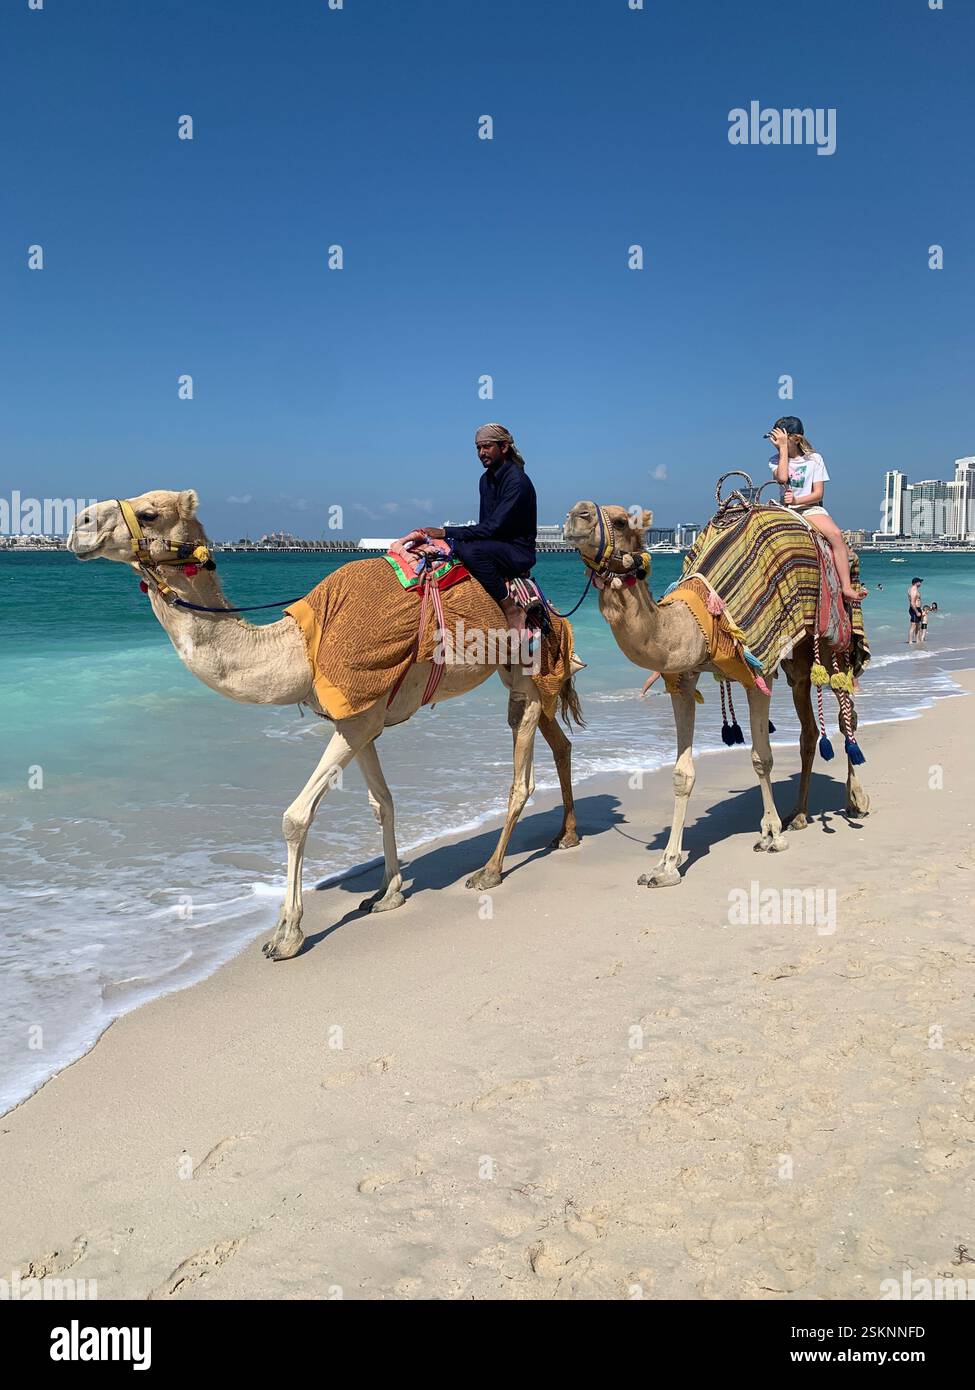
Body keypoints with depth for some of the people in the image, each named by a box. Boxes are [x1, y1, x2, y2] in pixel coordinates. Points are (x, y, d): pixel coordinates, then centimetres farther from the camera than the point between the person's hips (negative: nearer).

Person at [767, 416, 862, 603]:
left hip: (810, 508, -2)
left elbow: (818, 493, -1)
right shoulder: (776, 461, 9)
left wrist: (797, 500, -18)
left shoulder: (814, 459, 5)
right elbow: (782, 477, -15)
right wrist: (783, 448, -11)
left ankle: (846, 587, -30)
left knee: (836, 534, -29)